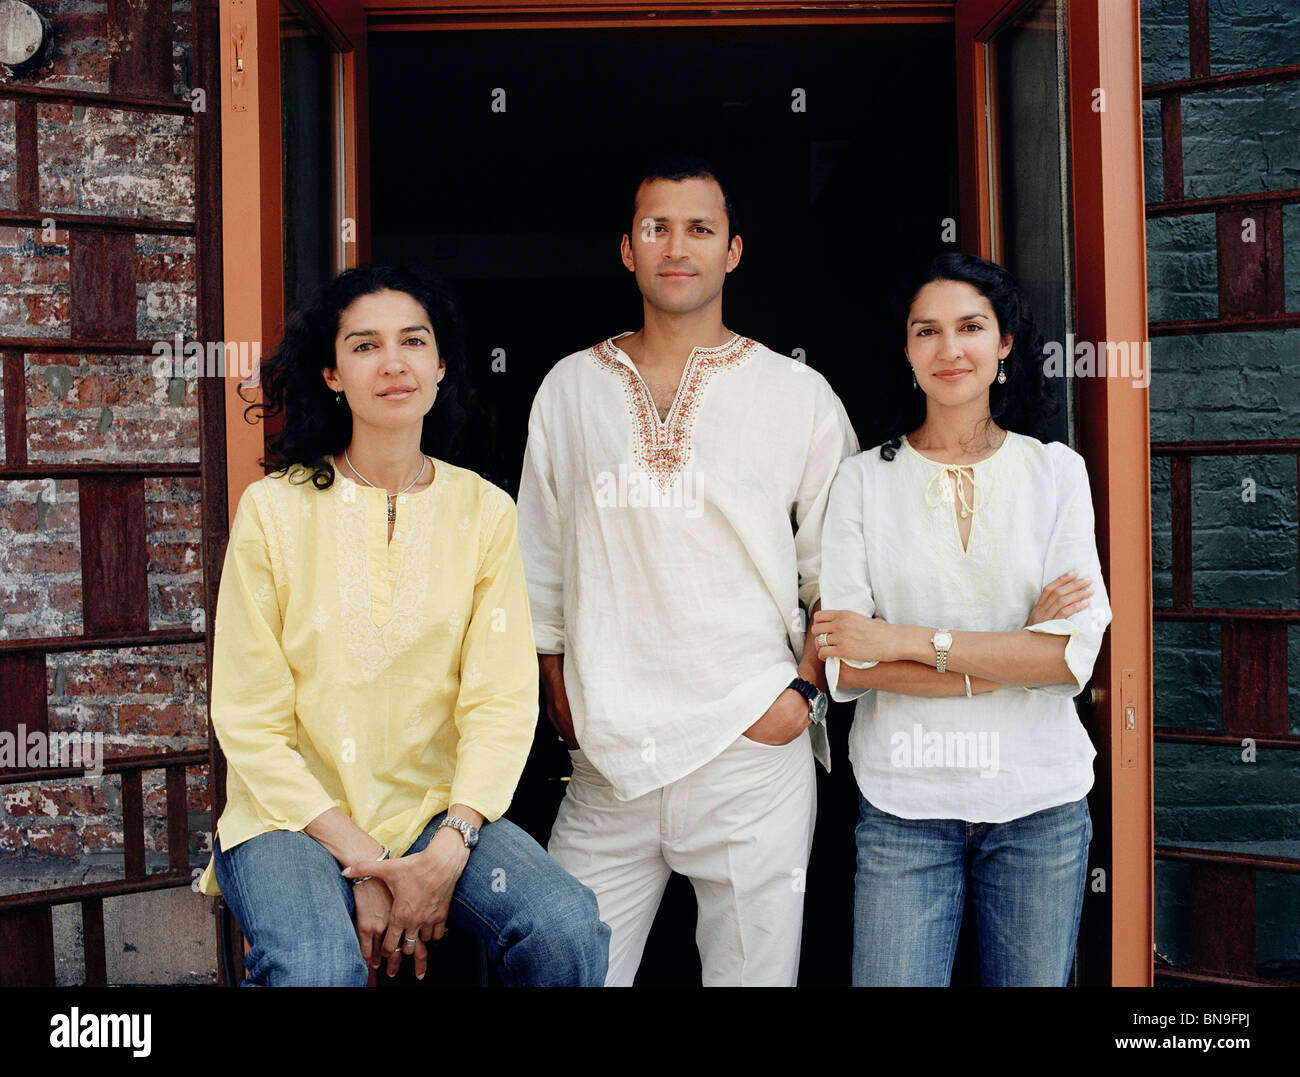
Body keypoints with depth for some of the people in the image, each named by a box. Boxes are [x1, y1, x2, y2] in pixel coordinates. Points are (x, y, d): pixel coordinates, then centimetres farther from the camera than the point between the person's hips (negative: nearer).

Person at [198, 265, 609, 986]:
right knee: (319, 967, -32)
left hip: (440, 811, 2)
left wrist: (447, 853, -17)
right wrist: (360, 861, -14)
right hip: (295, 814, -2)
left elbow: (502, 702, -3)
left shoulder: (485, 512, 3)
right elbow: (250, 722, -5)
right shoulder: (274, 508, -4)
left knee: (568, 926, -23)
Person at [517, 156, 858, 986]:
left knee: (754, 970, 4)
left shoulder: (799, 396, 4)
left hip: (753, 751, -1)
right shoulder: (569, 390, 9)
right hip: (606, 760, 2)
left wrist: (805, 689, -6)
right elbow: (543, 565, 15)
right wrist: (561, 696, 10)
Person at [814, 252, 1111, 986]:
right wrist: (1011, 659, -13)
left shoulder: (1056, 471, 2)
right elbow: (844, 664, -8)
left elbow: (1075, 654, -9)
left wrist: (906, 640, -14)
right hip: (903, 804, 0)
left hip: (1040, 800, 1)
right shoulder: (864, 480, 1)